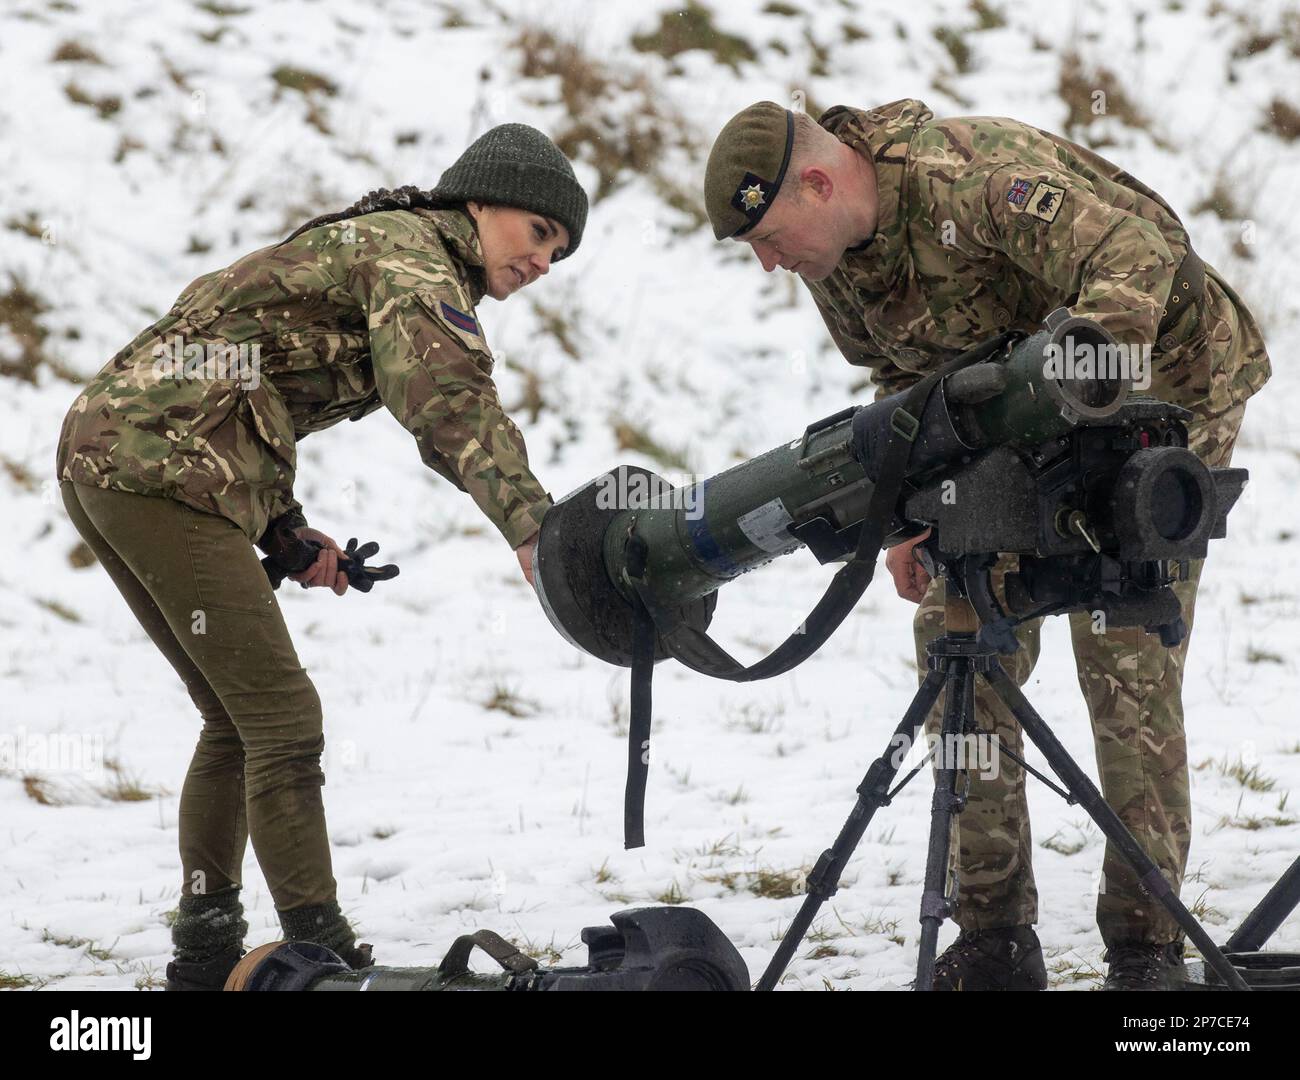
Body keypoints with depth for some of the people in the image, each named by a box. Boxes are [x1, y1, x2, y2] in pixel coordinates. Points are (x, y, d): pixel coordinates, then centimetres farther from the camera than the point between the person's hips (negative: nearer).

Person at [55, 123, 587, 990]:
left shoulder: (368, 243, 24)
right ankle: (319, 955, -9)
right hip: (163, 470, -10)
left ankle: (206, 950, 24)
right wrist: (531, 525, -40)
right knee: (284, 719, -9)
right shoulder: (414, 253, -6)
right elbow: (447, 397, -27)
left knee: (239, 720, 18)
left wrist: (283, 530, 13)